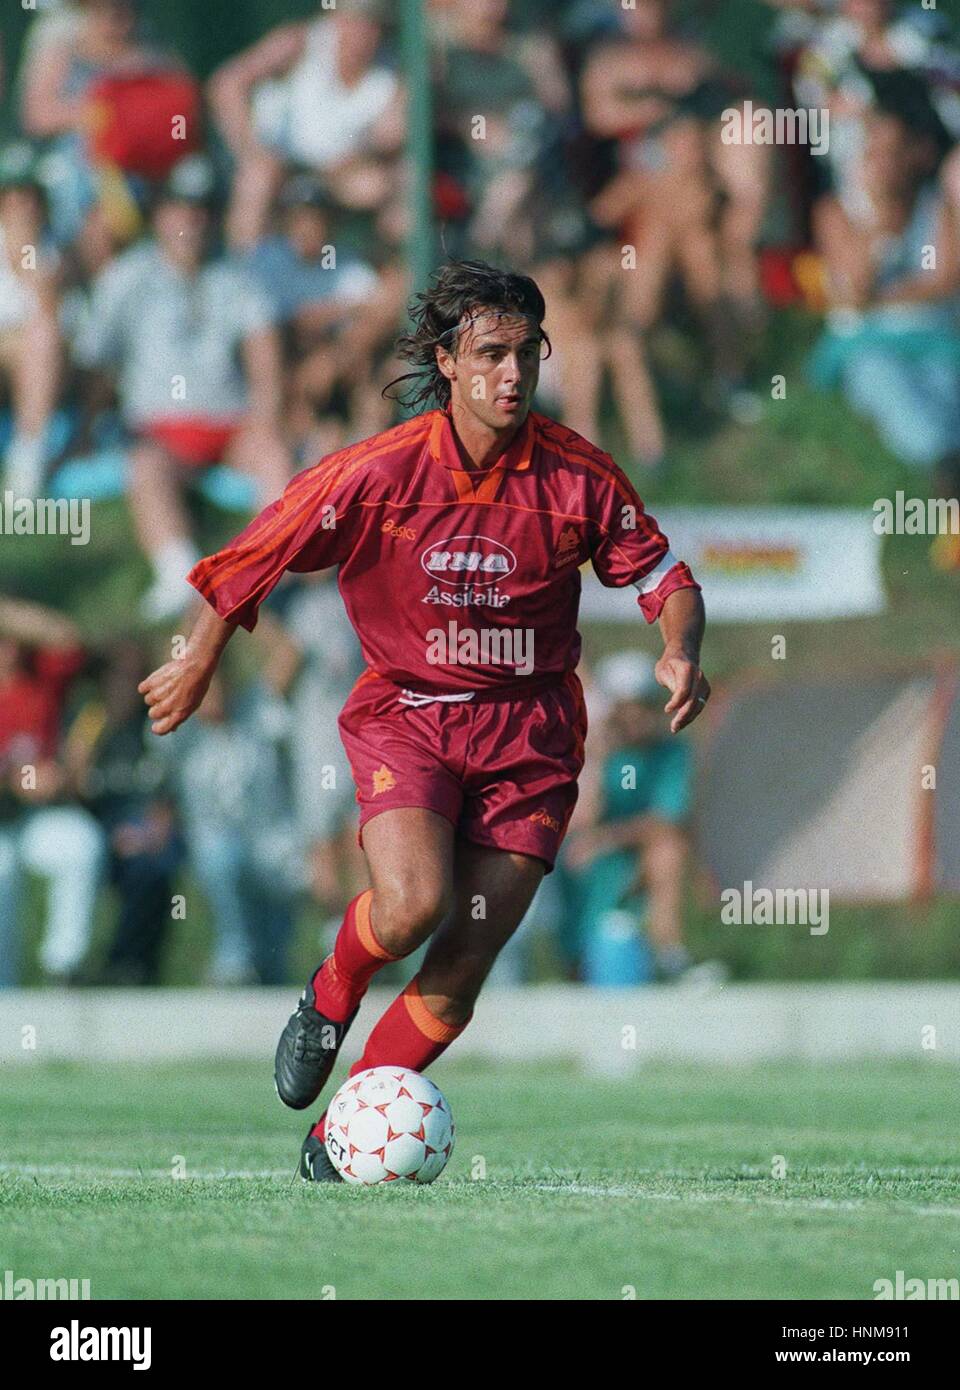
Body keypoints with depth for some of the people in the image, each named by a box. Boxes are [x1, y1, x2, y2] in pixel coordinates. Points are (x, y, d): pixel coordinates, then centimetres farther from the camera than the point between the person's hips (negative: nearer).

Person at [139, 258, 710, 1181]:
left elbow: (664, 578, 4)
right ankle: (331, 999, 9)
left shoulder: (576, 475, -6)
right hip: (405, 713, -2)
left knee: (465, 960, -5)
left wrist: (680, 652, -17)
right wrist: (198, 665, 9)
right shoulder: (377, 474, -11)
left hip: (529, 729, 2)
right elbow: (250, 562, 1)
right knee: (413, 905, -27)